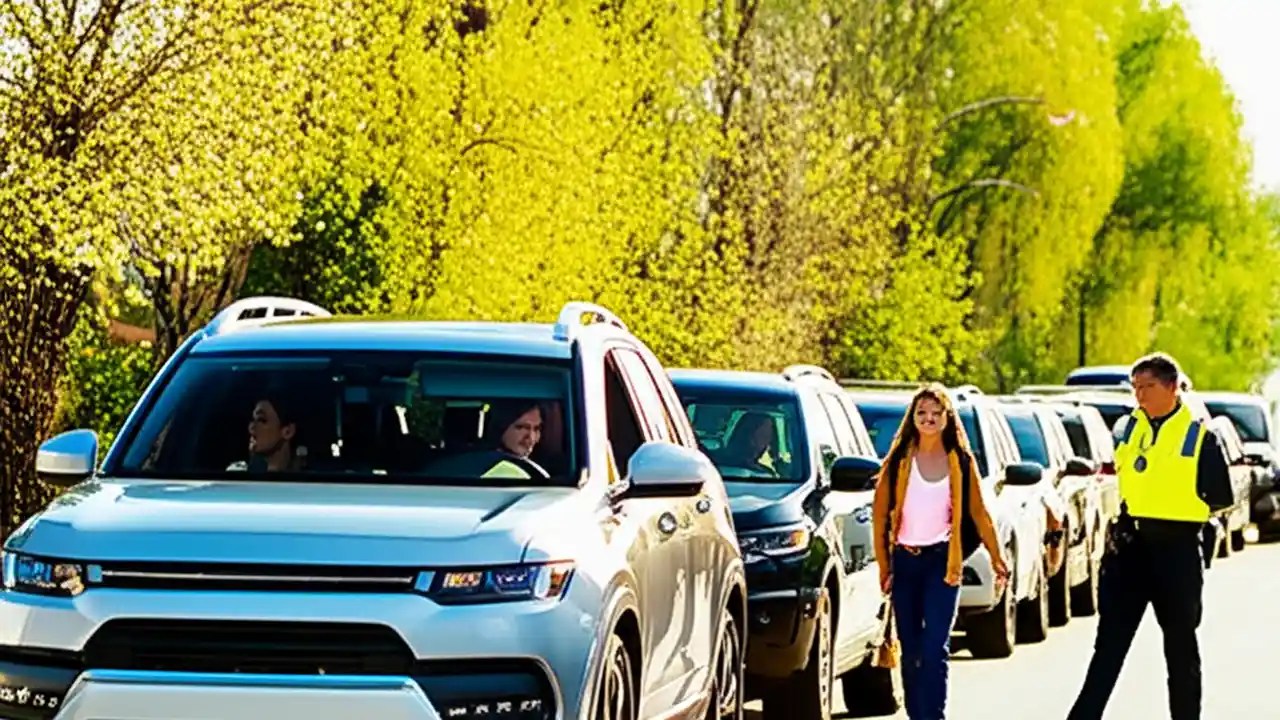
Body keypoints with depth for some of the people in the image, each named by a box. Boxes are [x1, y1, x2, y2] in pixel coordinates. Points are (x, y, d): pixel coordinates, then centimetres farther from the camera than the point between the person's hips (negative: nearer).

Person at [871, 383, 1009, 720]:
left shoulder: (960, 462, 4)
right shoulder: (900, 460, 3)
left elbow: (978, 513, 8)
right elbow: (879, 512, 3)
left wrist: (996, 557, 5)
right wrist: (883, 564, -2)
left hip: (942, 559, -2)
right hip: (905, 559, 2)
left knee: (935, 647, -13)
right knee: (911, 650, 7)